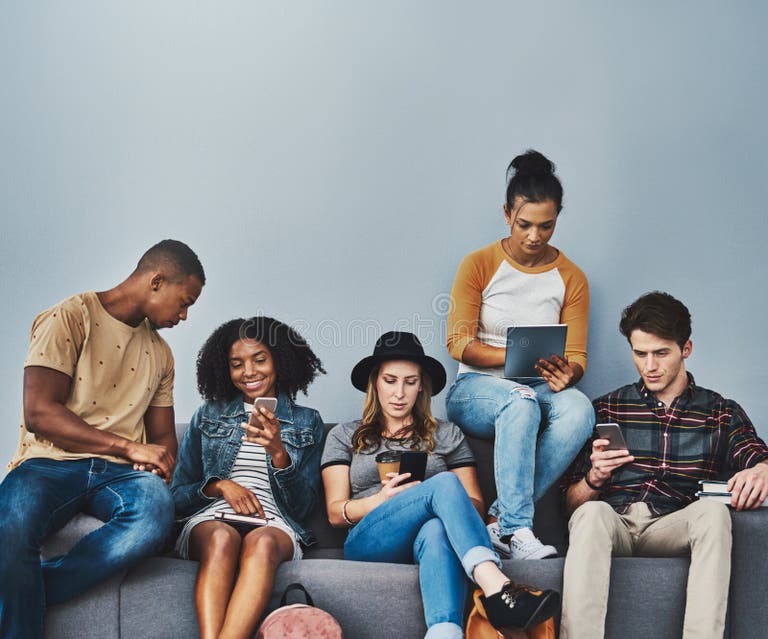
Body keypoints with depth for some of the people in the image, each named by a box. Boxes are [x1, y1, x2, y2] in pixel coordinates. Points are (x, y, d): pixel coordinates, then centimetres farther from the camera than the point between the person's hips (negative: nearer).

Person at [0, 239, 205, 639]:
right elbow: (39, 413, -9)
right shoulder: (71, 318, 1)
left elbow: (163, 435, 26)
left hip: (119, 472, 5)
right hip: (51, 463, -5)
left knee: (156, 512, -35)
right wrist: (130, 447, -11)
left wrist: (160, 458, -1)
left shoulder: (160, 353, 23)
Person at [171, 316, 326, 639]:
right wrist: (218, 485, -4)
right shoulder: (208, 416, 20)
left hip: (274, 525, 0)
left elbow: (302, 508, 8)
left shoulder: (307, 422, 17)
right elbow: (177, 496, 16)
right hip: (210, 519, 1)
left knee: (262, 542, -38)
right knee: (222, 537, -37)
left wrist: (278, 452, -8)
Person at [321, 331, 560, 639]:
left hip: (428, 537, 1)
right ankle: (498, 589, -53)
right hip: (370, 542, -1)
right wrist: (381, 499, -10)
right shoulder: (344, 436, 22)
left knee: (437, 530, -40)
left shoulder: (447, 435, 24)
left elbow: (476, 505, 15)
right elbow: (335, 512, 11)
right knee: (445, 483, -31)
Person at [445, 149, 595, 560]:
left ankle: (502, 518, -33)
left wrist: (566, 373, -22)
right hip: (475, 389, -2)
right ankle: (517, 530, -41)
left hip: (538, 390, 3)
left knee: (578, 408, -34)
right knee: (520, 401, -39)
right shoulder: (478, 265, 0)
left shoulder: (570, 278, 7)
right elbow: (458, 343, -6)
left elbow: (576, 357, 4)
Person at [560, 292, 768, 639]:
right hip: (612, 523, 0)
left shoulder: (723, 413, 17)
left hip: (673, 530, 0)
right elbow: (571, 503, 13)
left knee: (713, 511, -31)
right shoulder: (606, 409, 16)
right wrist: (594, 478, -9)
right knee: (593, 512, -34)